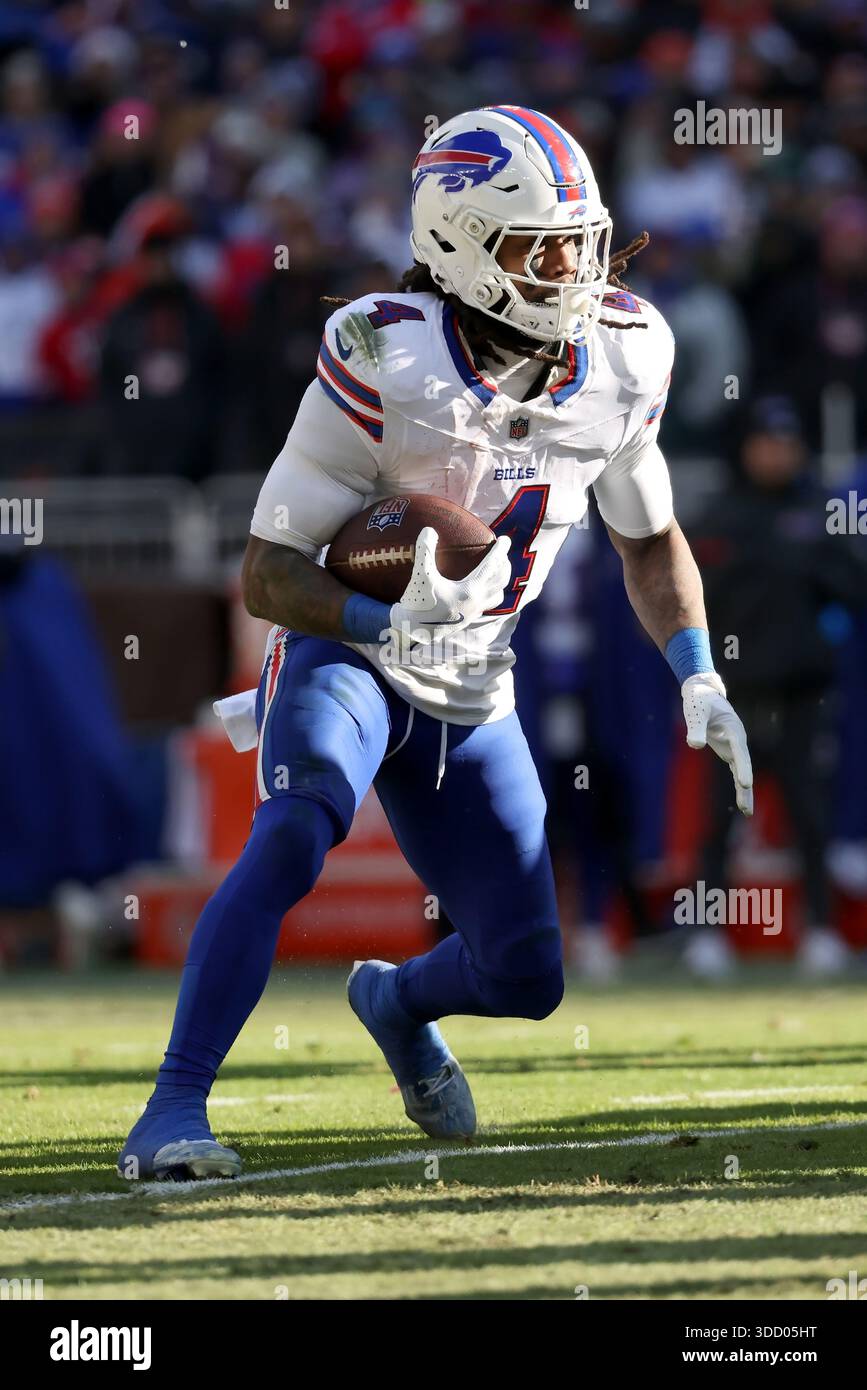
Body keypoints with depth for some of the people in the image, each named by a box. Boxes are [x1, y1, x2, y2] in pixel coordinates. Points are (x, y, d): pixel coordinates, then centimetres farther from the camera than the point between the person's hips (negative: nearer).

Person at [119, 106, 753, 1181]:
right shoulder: (386, 366, -25)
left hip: (470, 692, 5)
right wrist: (389, 620, -39)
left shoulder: (621, 360, -8)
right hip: (341, 650, -5)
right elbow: (267, 574, -21)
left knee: (526, 981, 5)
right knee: (292, 839, -35)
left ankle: (397, 1003, 41)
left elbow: (650, 541, 10)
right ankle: (172, 1113, -32)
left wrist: (700, 683, -3)